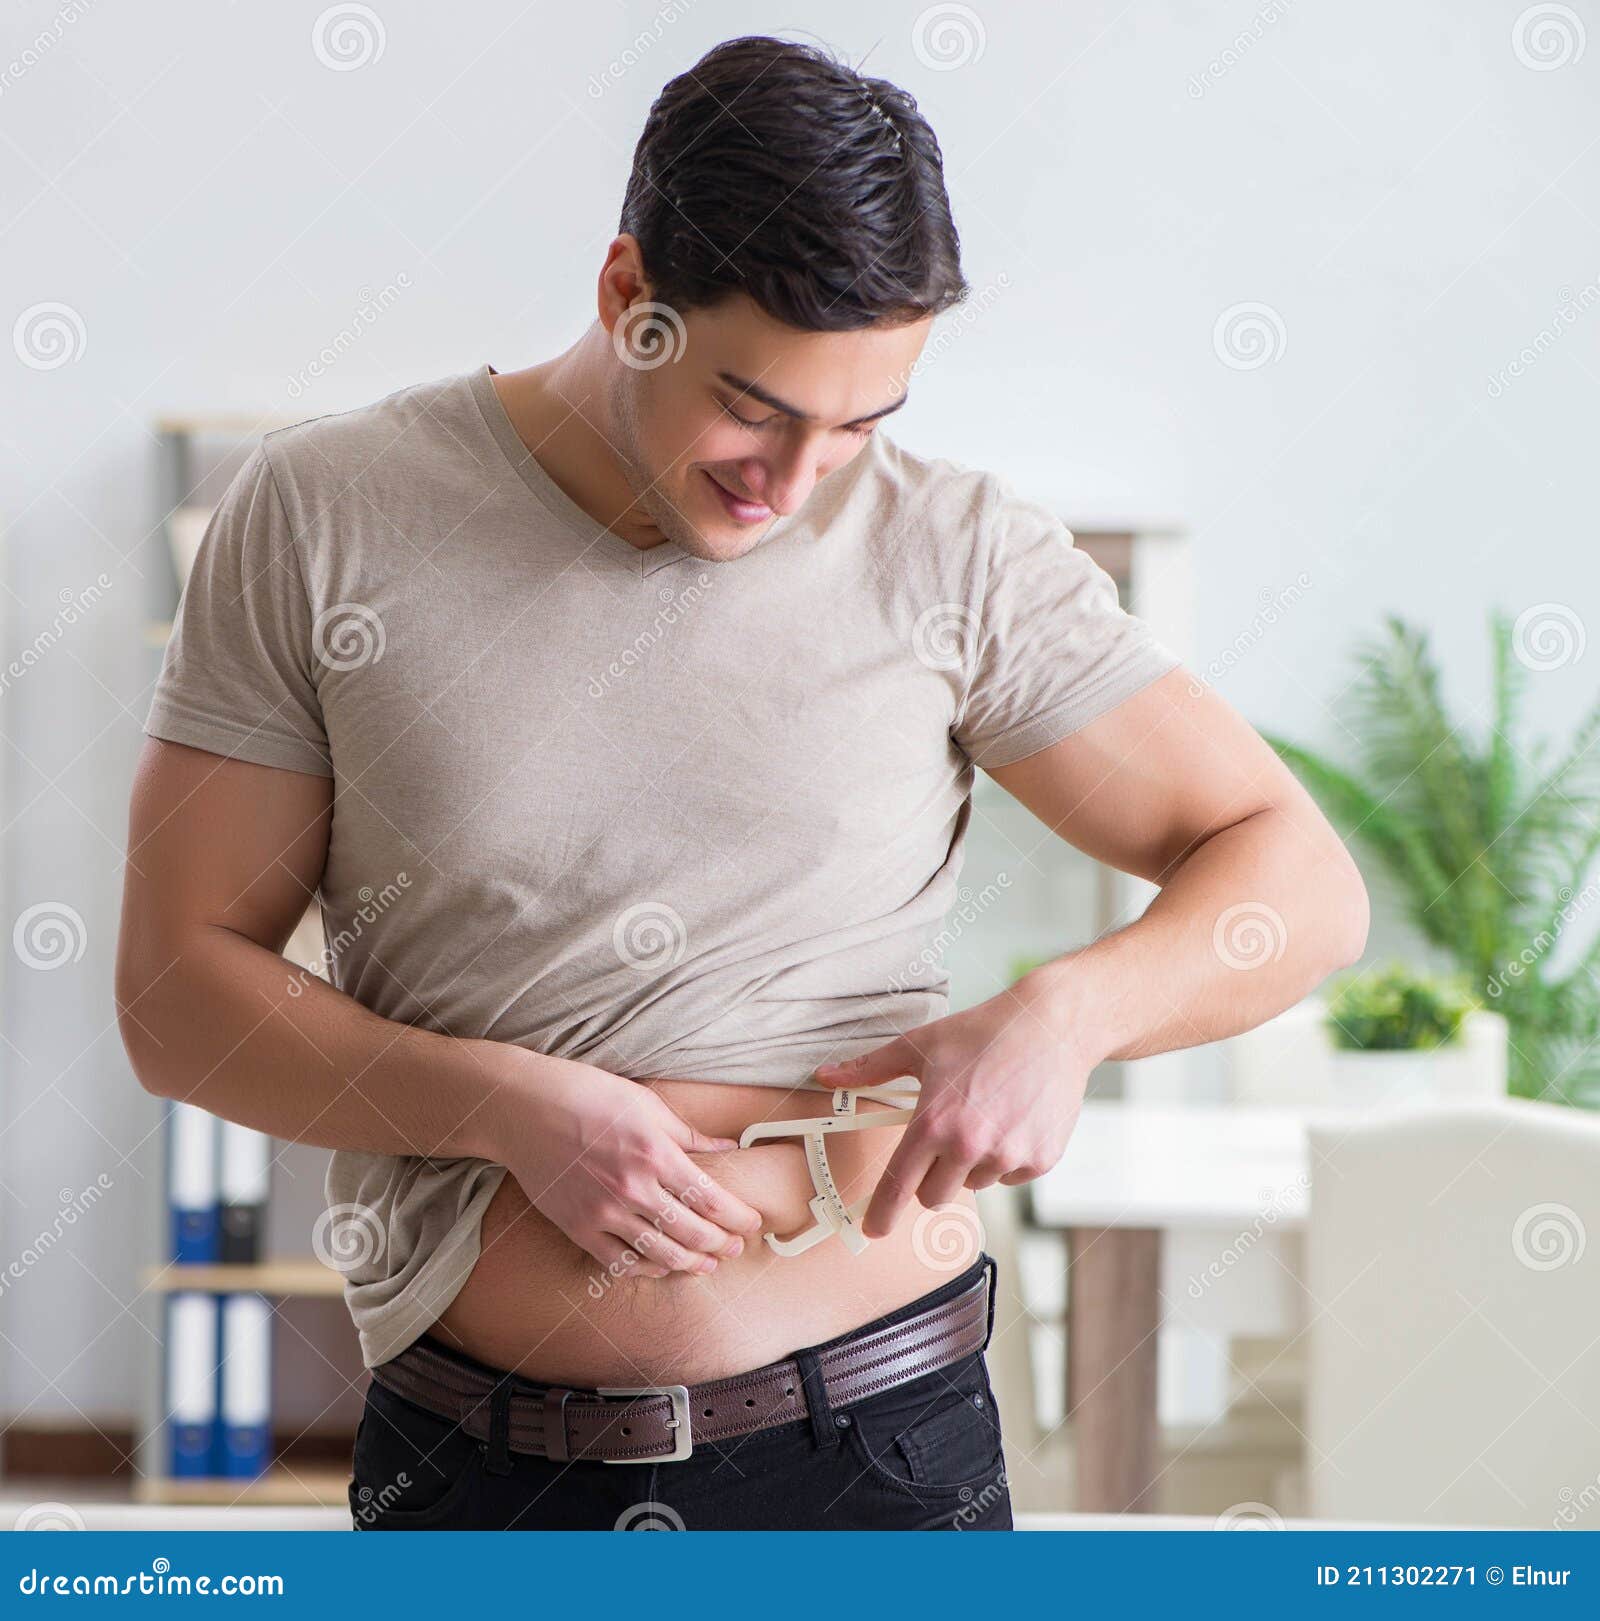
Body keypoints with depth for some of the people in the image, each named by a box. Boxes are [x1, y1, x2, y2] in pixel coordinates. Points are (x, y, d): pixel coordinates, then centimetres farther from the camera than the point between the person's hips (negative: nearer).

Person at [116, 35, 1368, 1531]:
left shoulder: (950, 552, -1)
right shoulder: (324, 519, -2)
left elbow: (1301, 882, 2)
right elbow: (178, 992, -2)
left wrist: (1065, 1012, -16)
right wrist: (507, 1106, -16)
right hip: (474, 1466, 0)